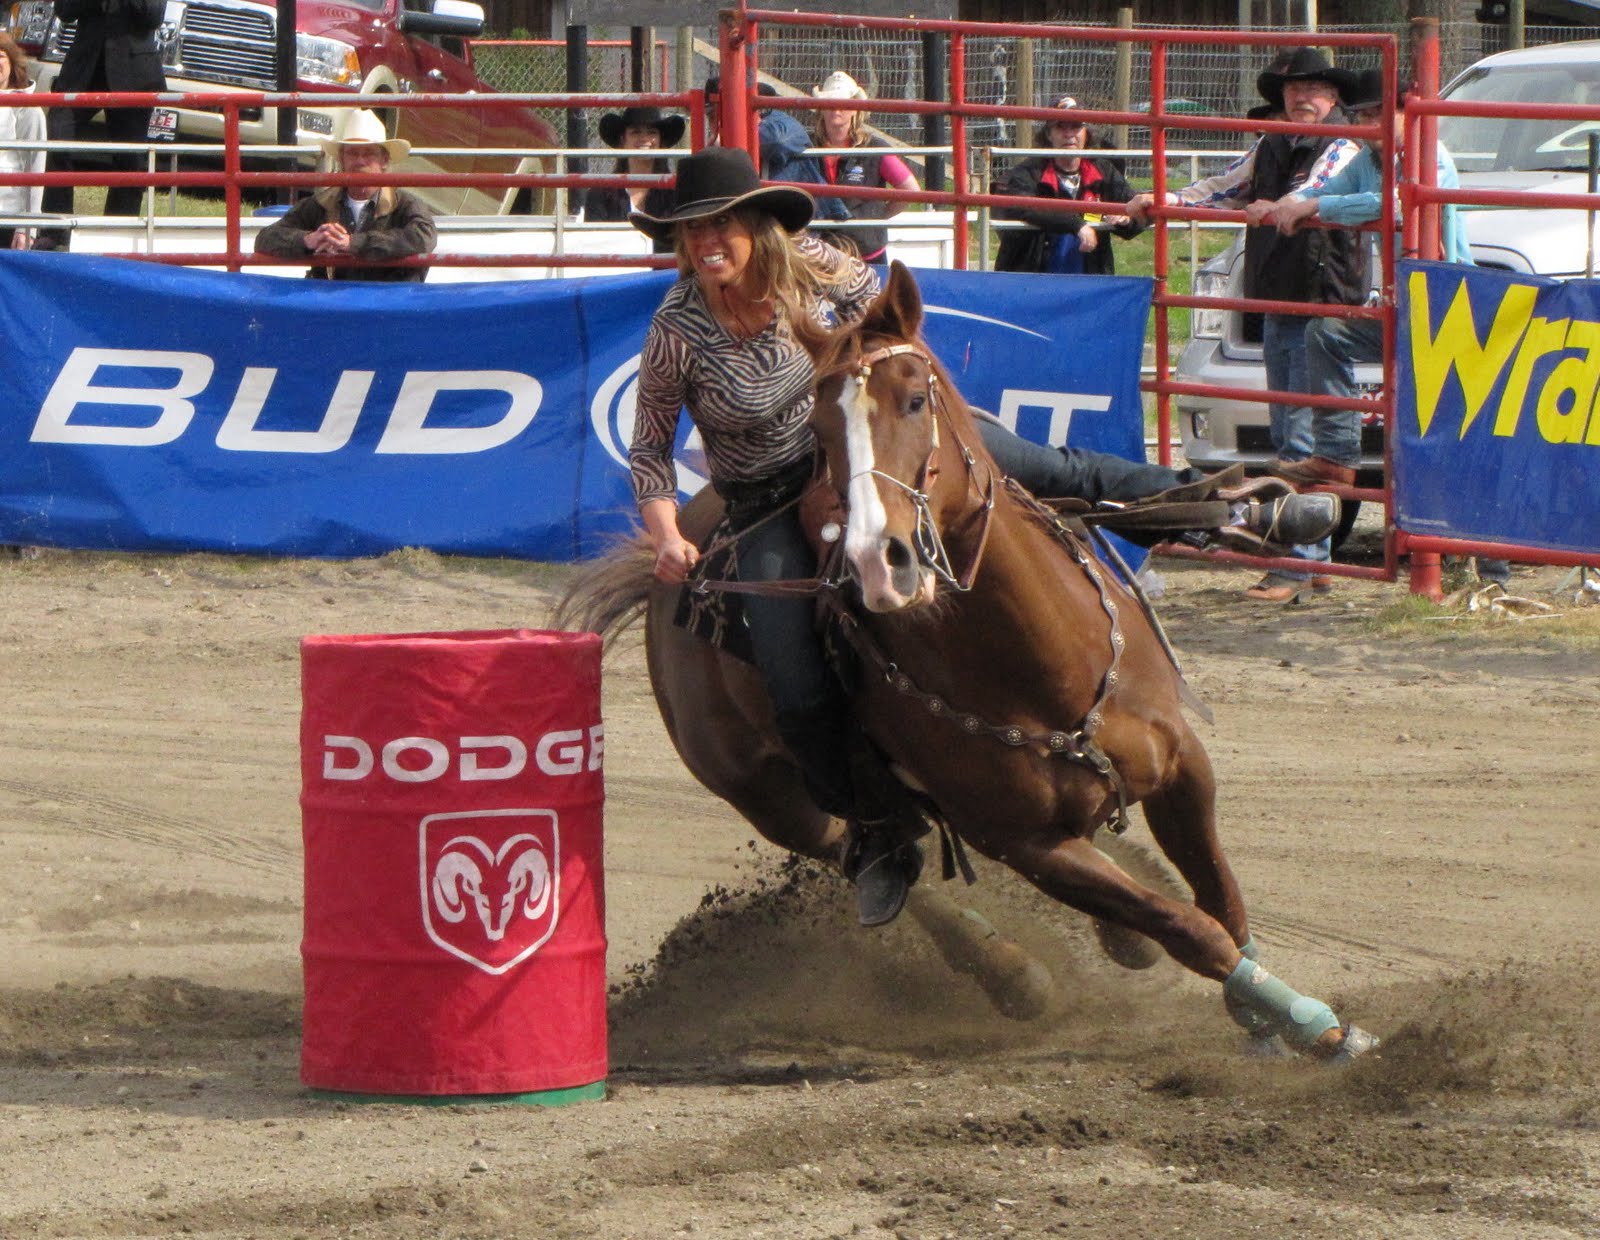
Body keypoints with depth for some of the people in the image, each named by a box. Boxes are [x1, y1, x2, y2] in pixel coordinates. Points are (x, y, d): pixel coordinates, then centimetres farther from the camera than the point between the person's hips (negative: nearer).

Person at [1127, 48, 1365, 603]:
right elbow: (1226, 190, 25)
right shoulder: (1270, 149, 16)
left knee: (1305, 437, -13)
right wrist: (1165, 201, 12)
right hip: (1277, 307, 9)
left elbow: (1320, 194, -26)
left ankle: (1296, 562, -16)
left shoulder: (1343, 148, -7)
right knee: (1286, 436, 11)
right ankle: (1315, 559, 18)